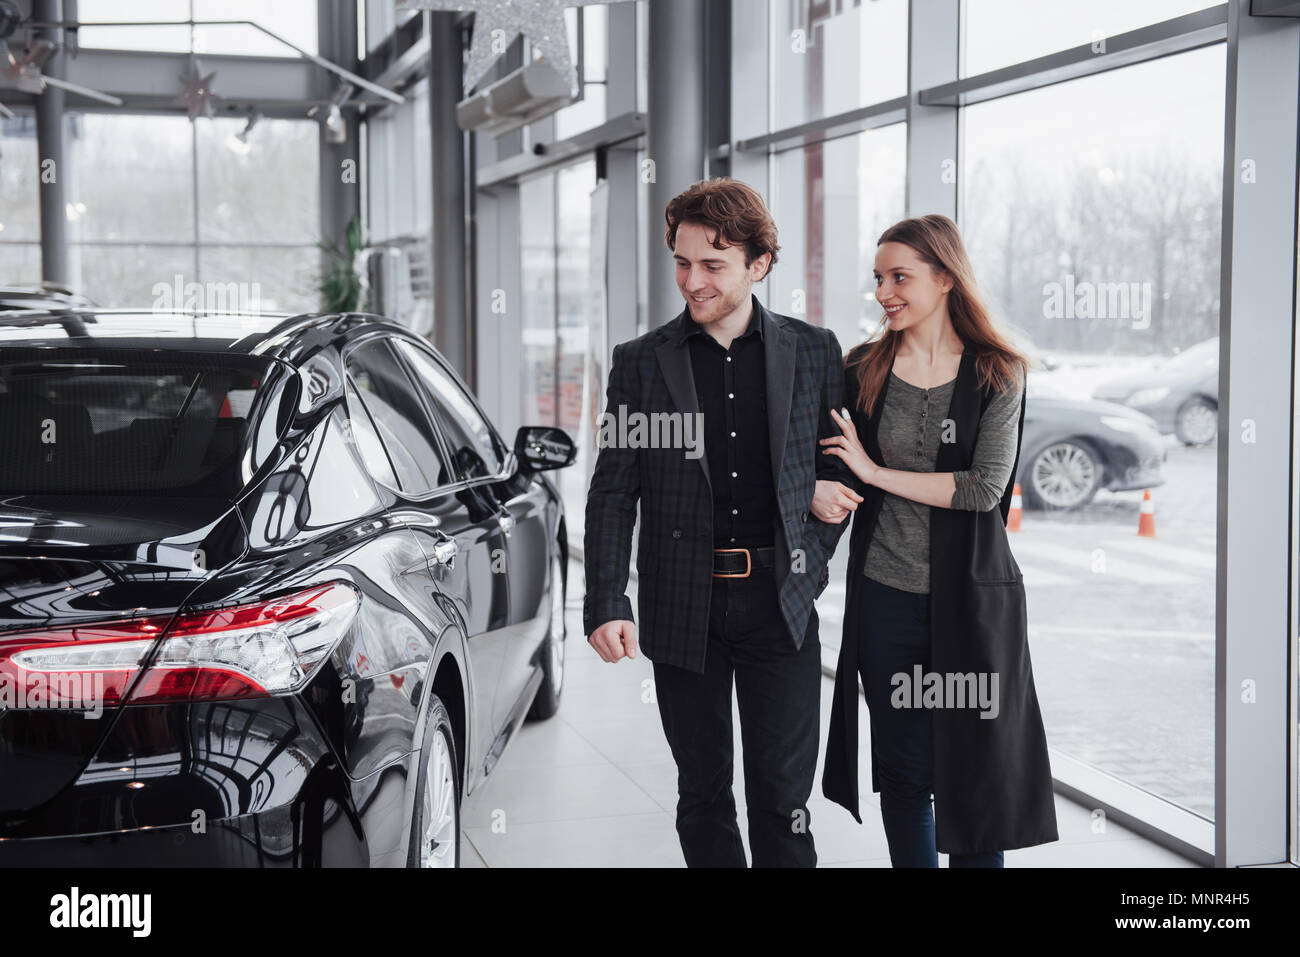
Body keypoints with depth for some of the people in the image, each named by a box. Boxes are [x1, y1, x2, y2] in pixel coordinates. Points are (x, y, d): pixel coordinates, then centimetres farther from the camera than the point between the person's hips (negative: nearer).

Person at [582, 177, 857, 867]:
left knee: (782, 797, 2)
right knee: (703, 796, 10)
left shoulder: (814, 351, 4)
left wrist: (811, 562, 0)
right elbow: (612, 493, 1)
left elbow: (844, 466, 13)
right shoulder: (641, 362, 2)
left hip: (780, 605, 0)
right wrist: (606, 606, -8)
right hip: (684, 610, 1)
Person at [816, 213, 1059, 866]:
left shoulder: (997, 373, -2)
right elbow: (837, 473, 10)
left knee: (976, 774, 2)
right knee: (903, 771, 10)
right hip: (885, 594, 2)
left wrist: (877, 473, -12)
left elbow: (986, 488, -13)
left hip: (972, 596, -2)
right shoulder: (862, 371, 5)